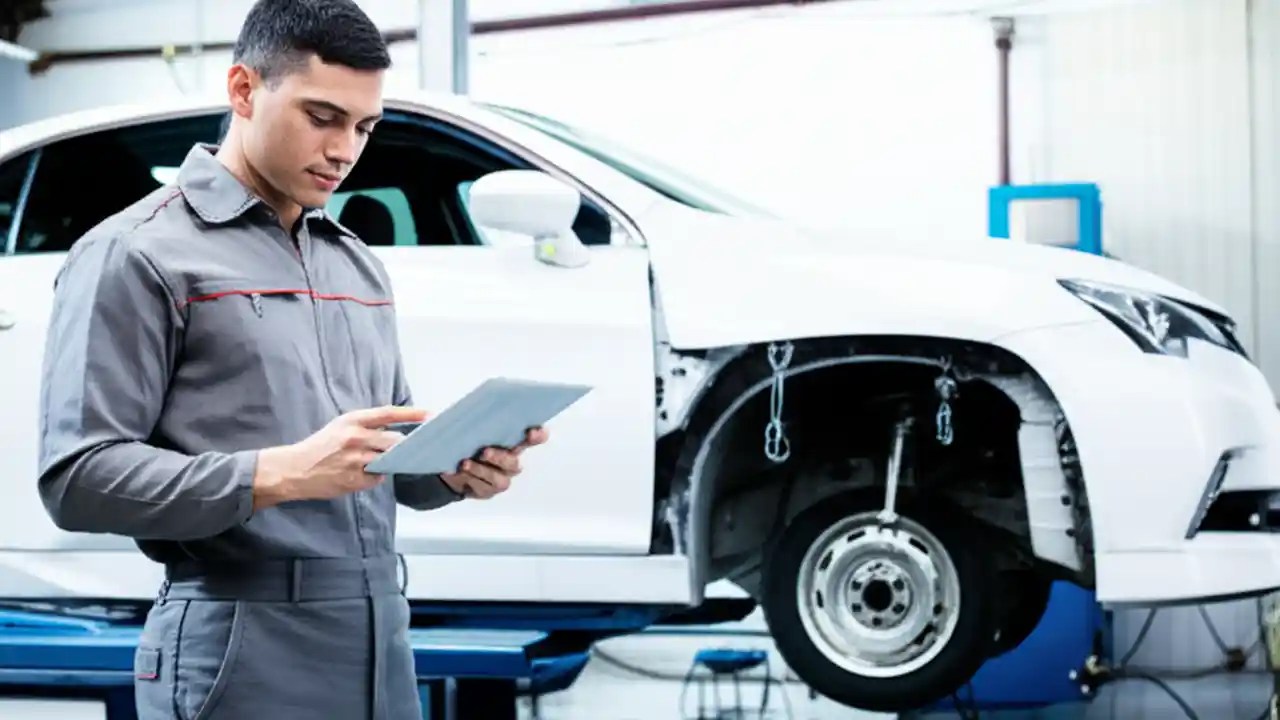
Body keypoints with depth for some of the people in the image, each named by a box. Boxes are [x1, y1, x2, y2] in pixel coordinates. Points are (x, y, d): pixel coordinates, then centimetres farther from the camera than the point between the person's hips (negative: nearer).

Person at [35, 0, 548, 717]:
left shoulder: (359, 264, 16)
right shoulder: (138, 253, -6)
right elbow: (79, 477, -14)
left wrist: (455, 469, -2)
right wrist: (285, 473, -23)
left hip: (382, 642, 7)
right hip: (242, 652, -6)